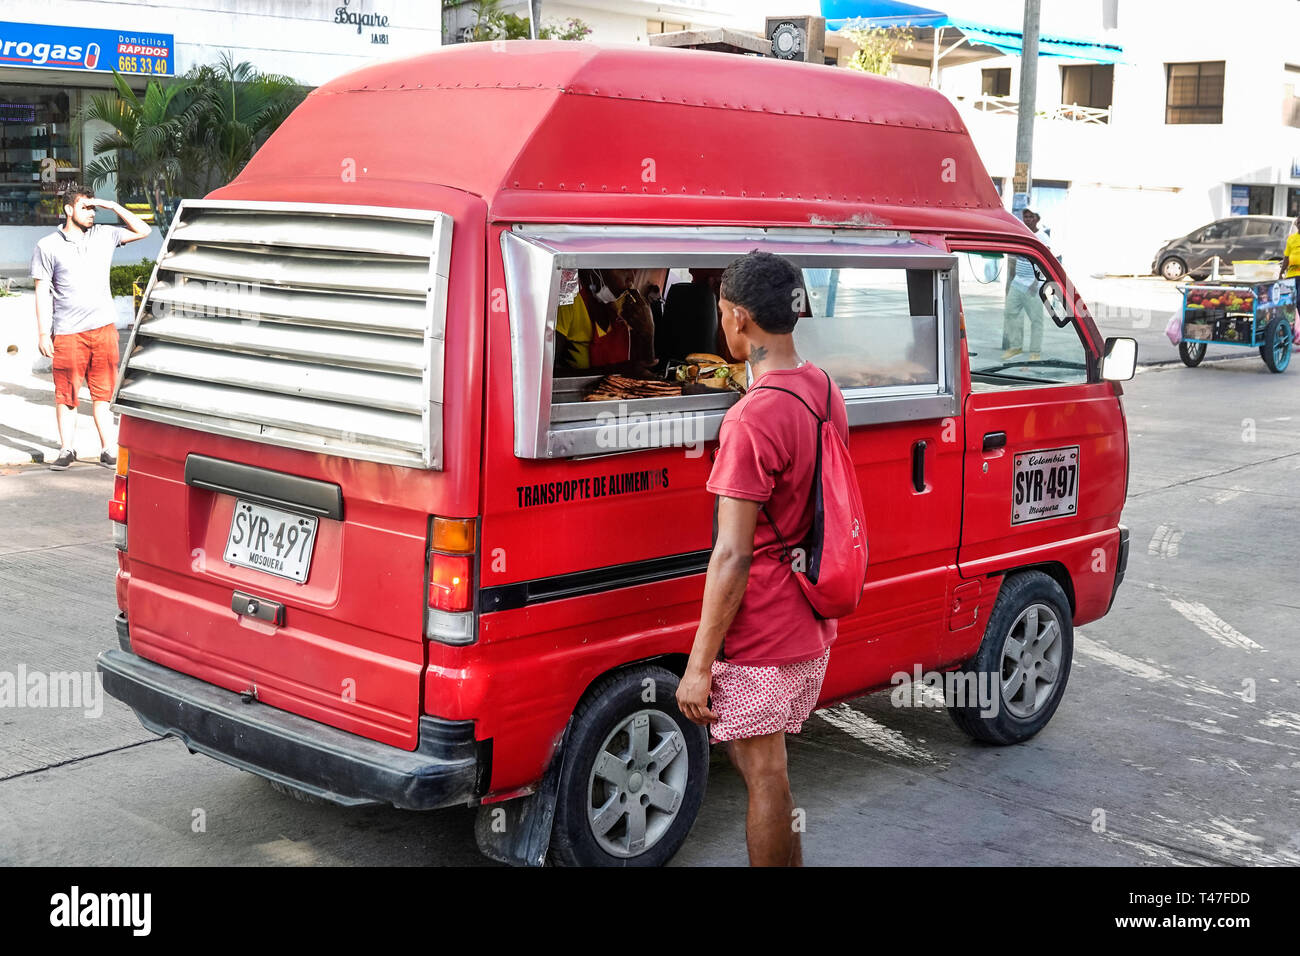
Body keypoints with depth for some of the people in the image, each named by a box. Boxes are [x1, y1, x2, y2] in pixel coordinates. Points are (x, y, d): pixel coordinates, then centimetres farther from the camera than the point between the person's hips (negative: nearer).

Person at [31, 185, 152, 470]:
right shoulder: (48, 246, 2)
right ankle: (66, 450, 13)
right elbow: (43, 292, 2)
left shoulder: (104, 236, 10)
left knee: (103, 393, 5)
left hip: (103, 327, 2)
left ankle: (109, 450, 8)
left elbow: (143, 231, 16)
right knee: (66, 394, 2)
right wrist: (43, 333, -4)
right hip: (67, 332, -2)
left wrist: (114, 206, 5)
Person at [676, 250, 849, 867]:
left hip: (759, 638, -9)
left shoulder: (752, 420, -22)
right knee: (764, 764, 21)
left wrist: (698, 665, -16)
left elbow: (732, 557, -22)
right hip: (812, 630, 9)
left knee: (763, 773, 4)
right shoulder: (826, 393, 6)